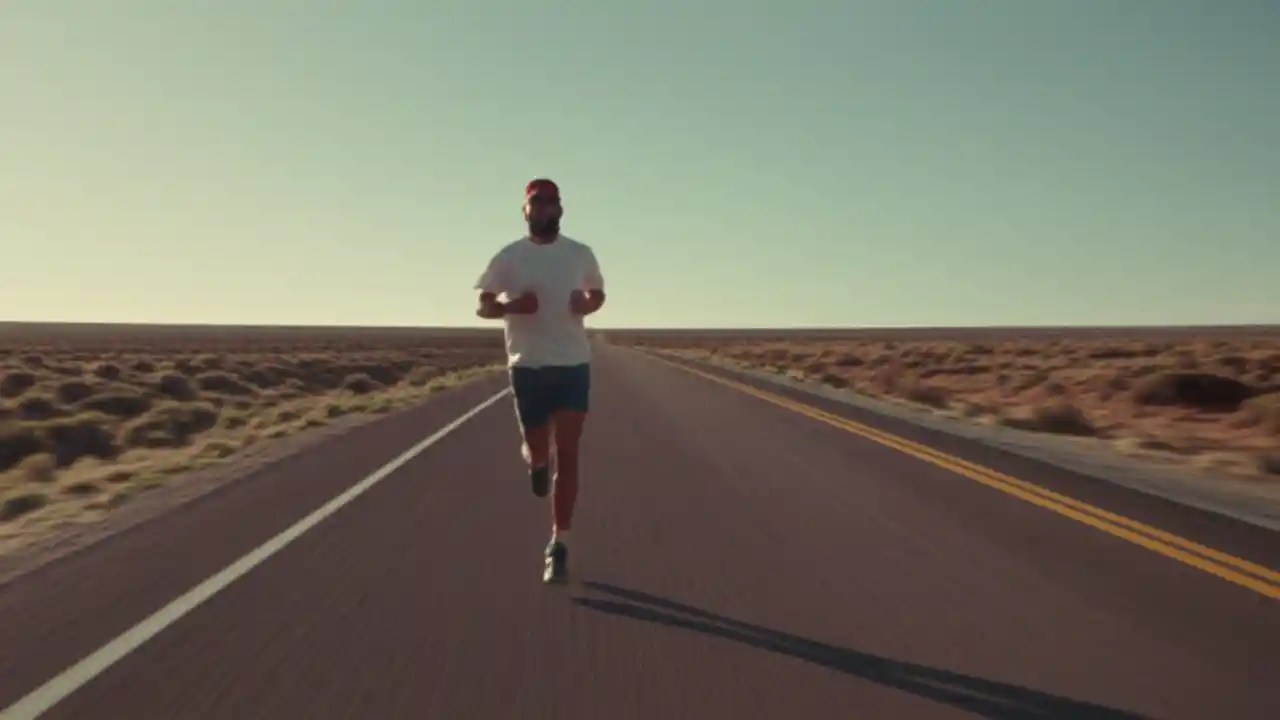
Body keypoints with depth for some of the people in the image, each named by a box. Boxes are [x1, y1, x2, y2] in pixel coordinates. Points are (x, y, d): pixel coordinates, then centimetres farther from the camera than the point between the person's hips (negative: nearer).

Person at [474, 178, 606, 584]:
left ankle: (558, 546, 1)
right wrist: (510, 306, -19)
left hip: (574, 365, 1)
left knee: (567, 455, -5)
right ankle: (534, 459, 47)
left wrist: (586, 304, -6)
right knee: (539, 453, 6)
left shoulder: (581, 254, 5)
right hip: (527, 366, 0)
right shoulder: (509, 256, 0)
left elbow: (598, 294, 19)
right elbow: (482, 307, 3)